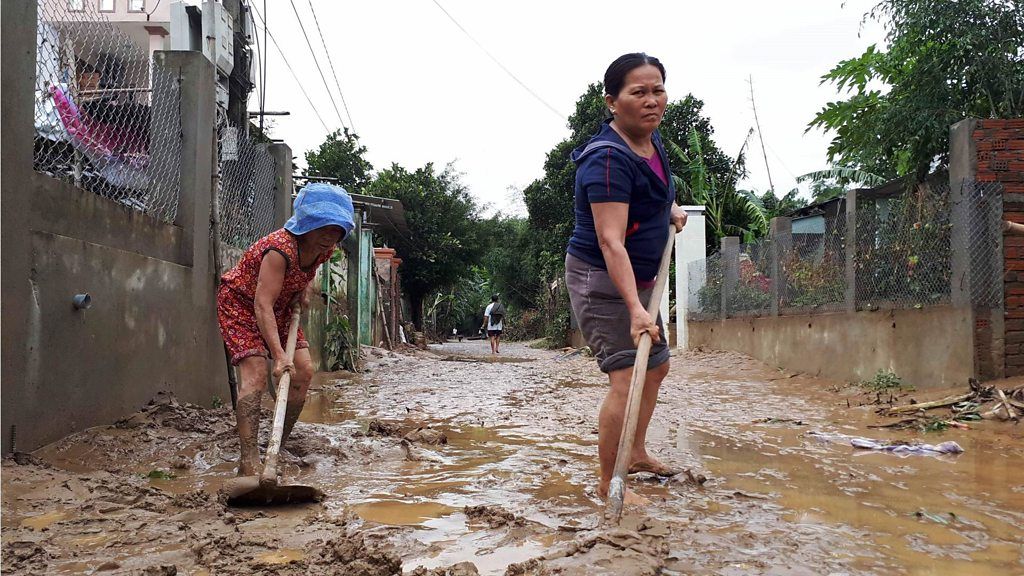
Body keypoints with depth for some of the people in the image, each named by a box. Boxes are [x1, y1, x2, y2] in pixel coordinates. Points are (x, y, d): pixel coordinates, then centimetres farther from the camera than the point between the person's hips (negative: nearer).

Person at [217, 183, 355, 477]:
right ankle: (249, 461, -27)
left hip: (279, 308, 8)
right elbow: (262, 306, -43)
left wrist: (306, 287, -3)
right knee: (255, 371, -24)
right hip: (240, 302, -8)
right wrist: (279, 355, -50)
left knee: (304, 371, -1)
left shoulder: (325, 248, -12)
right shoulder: (281, 248, -36)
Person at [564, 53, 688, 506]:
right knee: (626, 377, -17)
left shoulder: (652, 140, 3)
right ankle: (608, 482, -3)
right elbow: (611, 241, -35)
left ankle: (637, 454, 38)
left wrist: (672, 209, 11)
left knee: (657, 365, 21)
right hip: (601, 281, -10)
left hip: (636, 279, 10)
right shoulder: (609, 159, -26)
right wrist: (635, 309, -43)